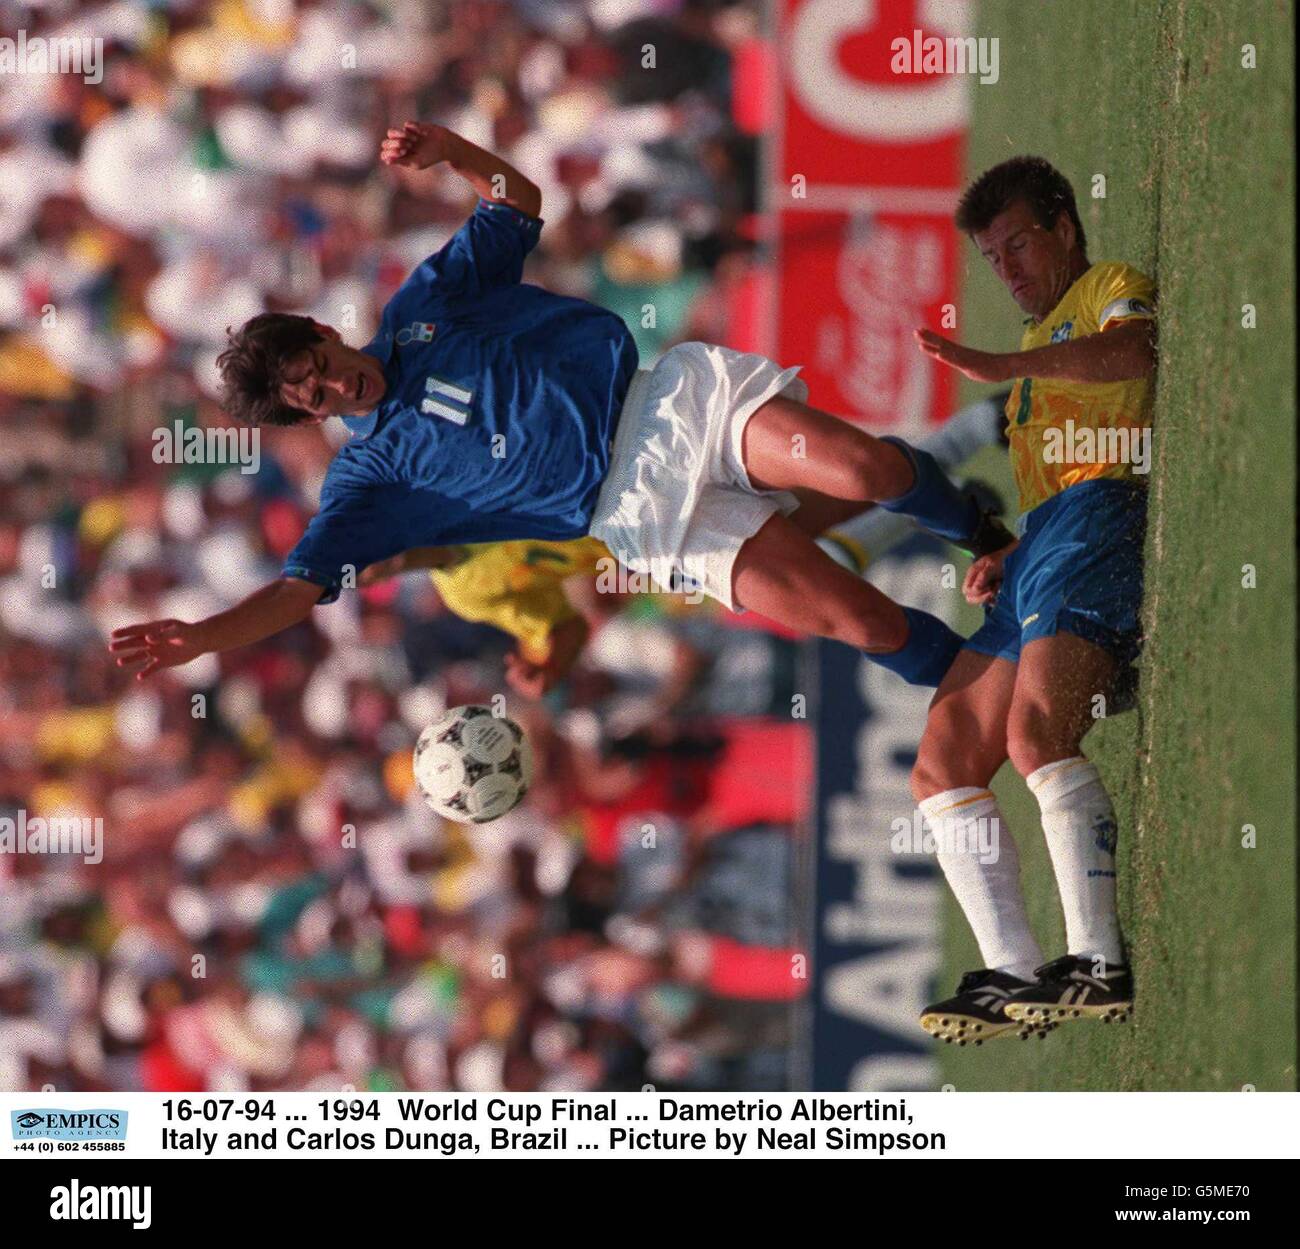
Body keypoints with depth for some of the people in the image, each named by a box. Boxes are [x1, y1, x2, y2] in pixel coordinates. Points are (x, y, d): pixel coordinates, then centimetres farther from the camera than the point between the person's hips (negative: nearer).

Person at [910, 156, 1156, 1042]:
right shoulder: (1045, 343, 36)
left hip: (1100, 511, -10)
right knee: (941, 769, 1)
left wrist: (1001, 366, -29)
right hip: (1037, 547, 10)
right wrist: (999, 553, 13)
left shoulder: (1114, 288, 9)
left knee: (1037, 733, -27)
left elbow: (1129, 350, -17)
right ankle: (1014, 976, -4)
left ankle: (1102, 964, -30)